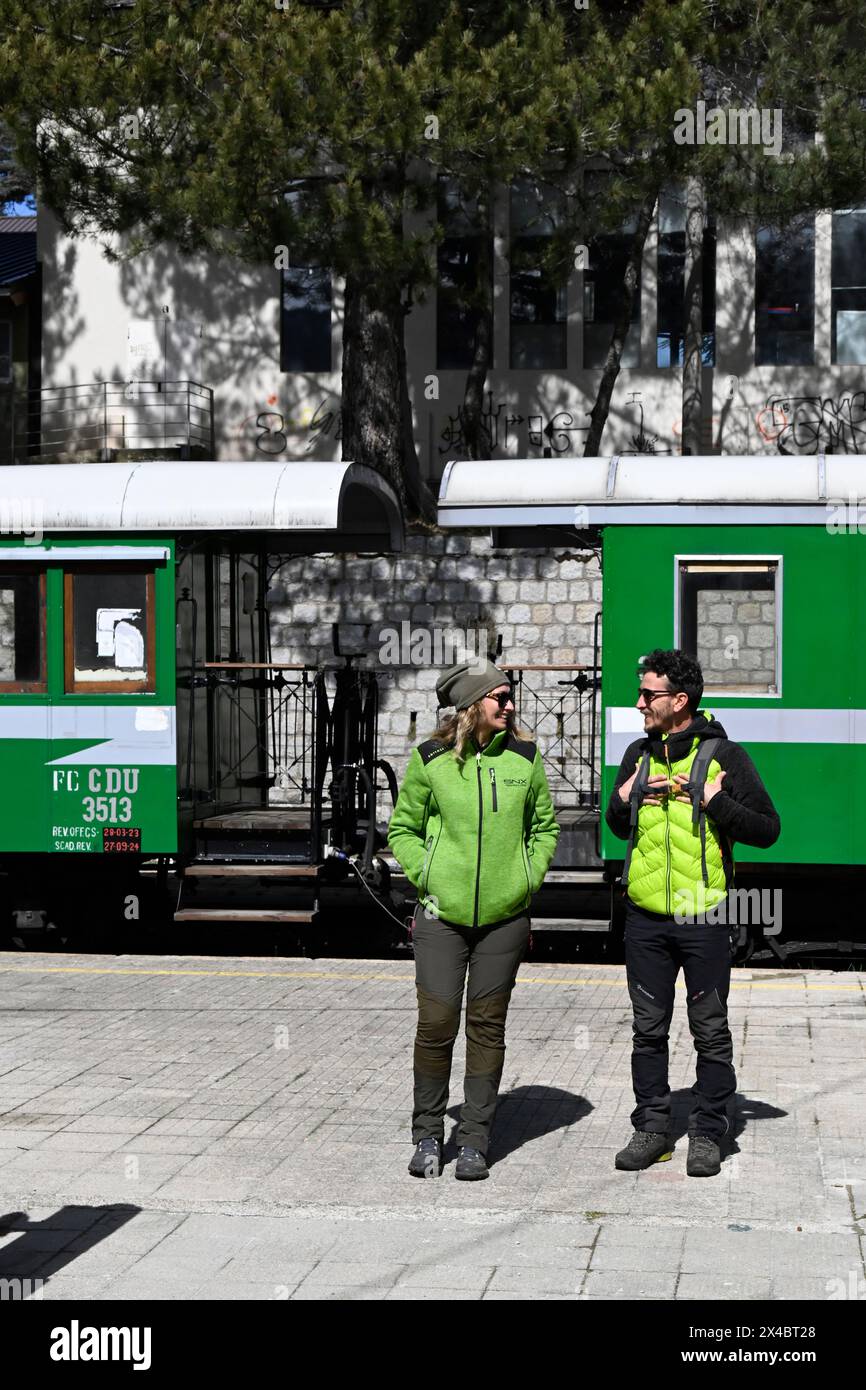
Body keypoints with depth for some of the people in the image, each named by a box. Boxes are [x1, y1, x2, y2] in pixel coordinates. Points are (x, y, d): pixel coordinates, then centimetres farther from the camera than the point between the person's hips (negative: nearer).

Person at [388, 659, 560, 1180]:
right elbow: (403, 828, 8)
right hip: (442, 915, -2)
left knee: (488, 1026, 6)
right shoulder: (431, 760, -2)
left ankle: (475, 1141, 16)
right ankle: (428, 1136, 14)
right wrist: (425, 877, -3)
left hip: (505, 916, 2)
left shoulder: (525, 758, 4)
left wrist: (530, 879, 4)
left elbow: (545, 825, 16)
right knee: (436, 1023, -4)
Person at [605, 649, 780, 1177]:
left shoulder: (724, 755, -6)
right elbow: (620, 829, 22)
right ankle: (652, 1128, 19)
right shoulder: (639, 754, 9)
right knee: (649, 1029, 9)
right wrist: (622, 800, 1)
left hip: (704, 918, -4)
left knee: (711, 1032, 3)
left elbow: (767, 830, -7)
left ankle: (708, 1134, 13)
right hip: (646, 918, 5)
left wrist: (714, 801, -18)